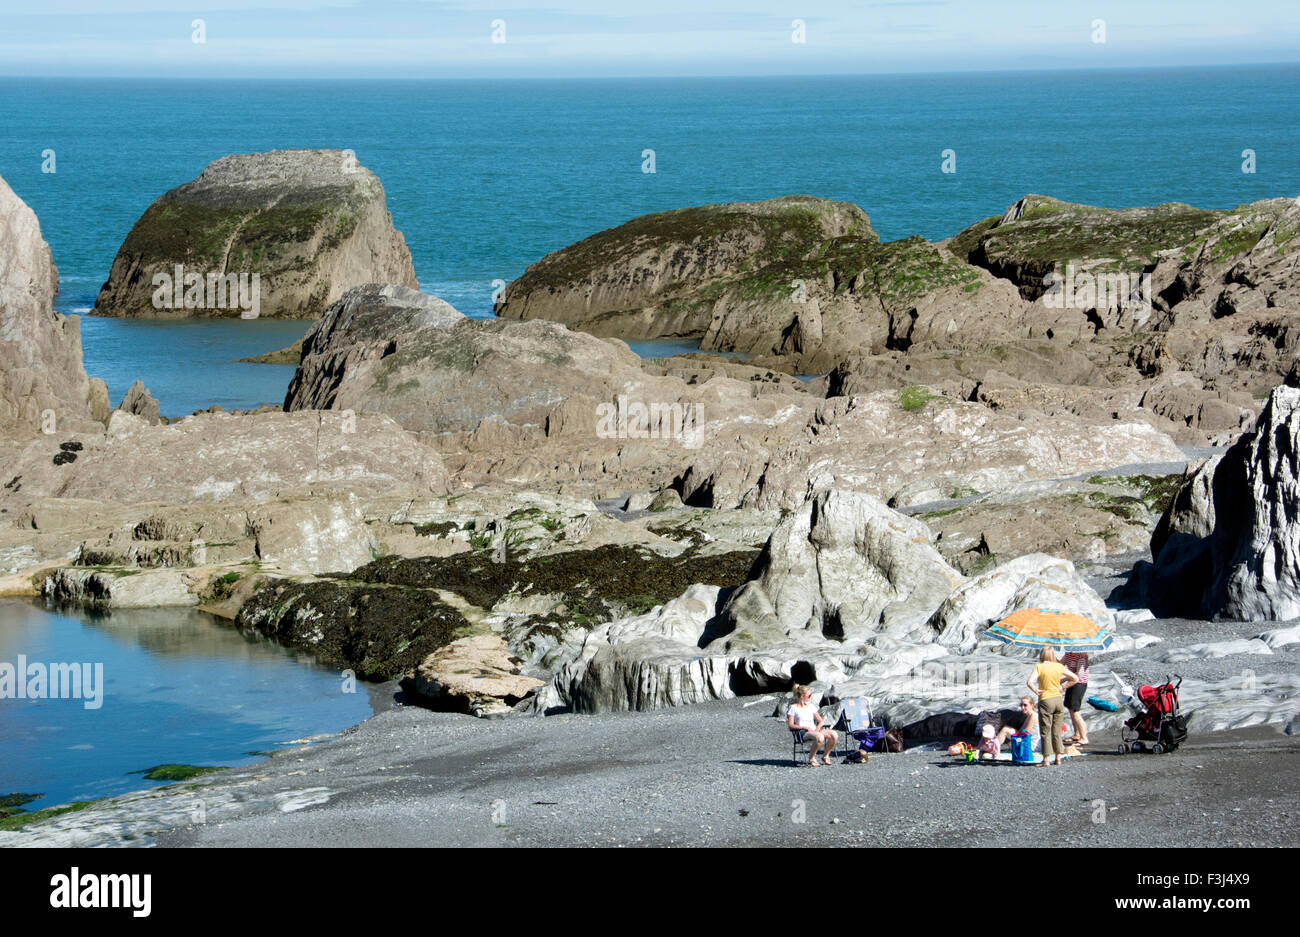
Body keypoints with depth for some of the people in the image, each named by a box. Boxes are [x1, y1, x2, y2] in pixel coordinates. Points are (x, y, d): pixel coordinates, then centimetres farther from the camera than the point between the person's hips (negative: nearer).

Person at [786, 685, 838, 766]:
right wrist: (805, 727, -16)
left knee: (834, 734, -20)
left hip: (814, 730, 6)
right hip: (803, 732, -6)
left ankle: (825, 756, 0)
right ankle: (811, 759, -19)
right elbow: (791, 725, -5)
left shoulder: (811, 706, 22)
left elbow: (820, 721, 19)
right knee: (819, 737, -38)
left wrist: (818, 728, -4)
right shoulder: (793, 707, 5)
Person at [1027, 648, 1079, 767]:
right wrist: (1063, 687, 11)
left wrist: (1036, 691, -7)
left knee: (1045, 732, 2)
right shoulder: (1059, 667, 3)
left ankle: (1046, 759, -1)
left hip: (1045, 700, -4)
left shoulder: (1039, 667, -8)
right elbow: (1075, 678, 8)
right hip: (1058, 699, 4)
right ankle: (1058, 758, 14)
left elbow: (1029, 682, -22)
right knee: (1057, 731, 13)